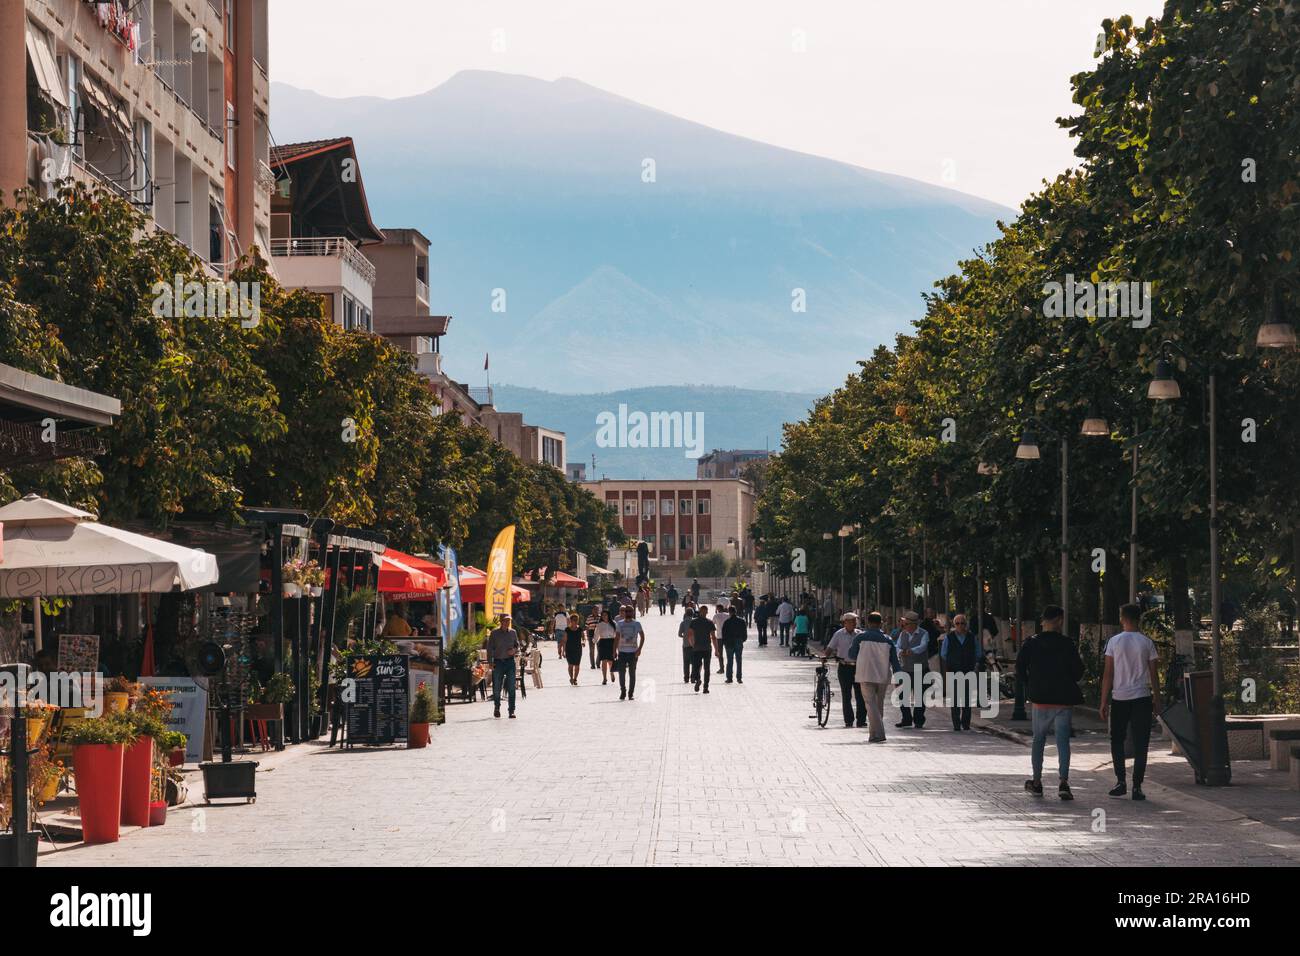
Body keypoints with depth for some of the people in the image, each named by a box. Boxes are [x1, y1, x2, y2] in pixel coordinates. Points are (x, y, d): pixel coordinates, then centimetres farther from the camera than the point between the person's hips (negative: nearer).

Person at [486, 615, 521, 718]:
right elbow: (489, 648, 1)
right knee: (497, 687, 5)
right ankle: (496, 708, 27)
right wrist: (490, 662, -8)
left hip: (510, 662, 1)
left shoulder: (512, 632, 8)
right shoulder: (494, 633, 0)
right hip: (498, 662, -1)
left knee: (511, 688, -5)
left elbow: (517, 645, 16)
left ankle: (512, 711, -2)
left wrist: (514, 650, -7)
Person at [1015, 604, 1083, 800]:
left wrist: (1030, 686, 9)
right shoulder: (1067, 644, -7)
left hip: (1040, 699, 2)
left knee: (1038, 740, 16)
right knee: (1063, 741, -1)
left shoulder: (1031, 643, -2)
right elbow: (1078, 671, -5)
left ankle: (1036, 782, 20)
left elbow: (1019, 668, -4)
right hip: (1063, 700, -2)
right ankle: (1063, 781, -16)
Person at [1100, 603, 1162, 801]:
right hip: (1142, 697, 0)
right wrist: (1156, 700, 13)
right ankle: (1137, 787, -1)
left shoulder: (1114, 642, -2)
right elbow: (1154, 673, 3)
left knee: (1117, 740, 15)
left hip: (1119, 698, 0)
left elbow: (1108, 674, -2)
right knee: (1140, 744, 3)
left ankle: (1120, 781, 5)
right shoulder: (1147, 643, 1)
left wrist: (1104, 702, 2)